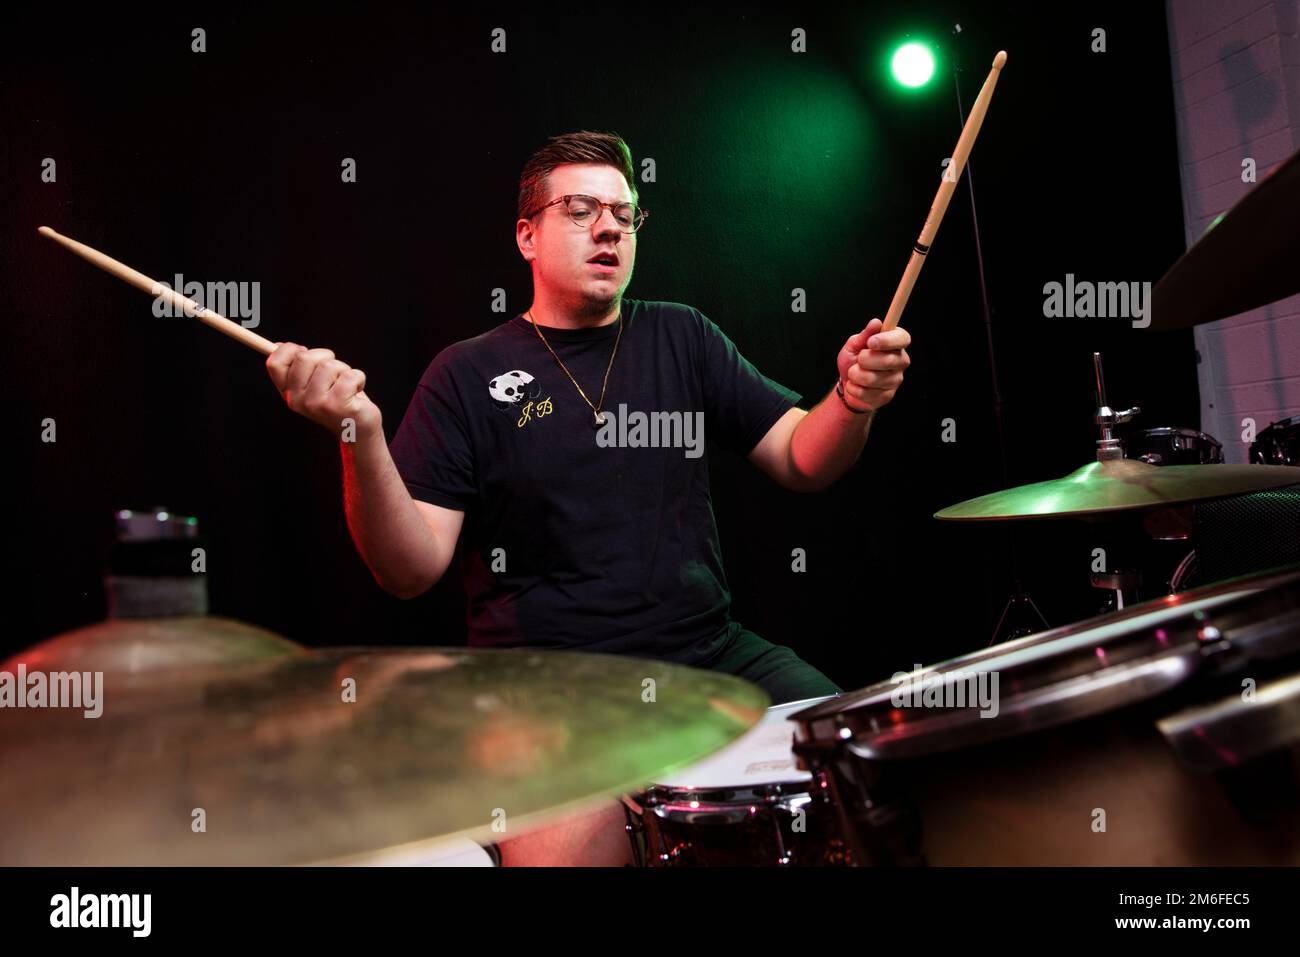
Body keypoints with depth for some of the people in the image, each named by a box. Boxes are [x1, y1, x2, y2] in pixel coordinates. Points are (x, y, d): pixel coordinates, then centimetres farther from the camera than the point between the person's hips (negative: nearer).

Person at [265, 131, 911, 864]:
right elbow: (412, 570, -6)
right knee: (564, 842, -30)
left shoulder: (682, 339, 11)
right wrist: (362, 438, -23)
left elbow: (802, 461, 6)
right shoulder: (469, 376, 1)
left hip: (713, 652, 4)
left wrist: (854, 399, -16)